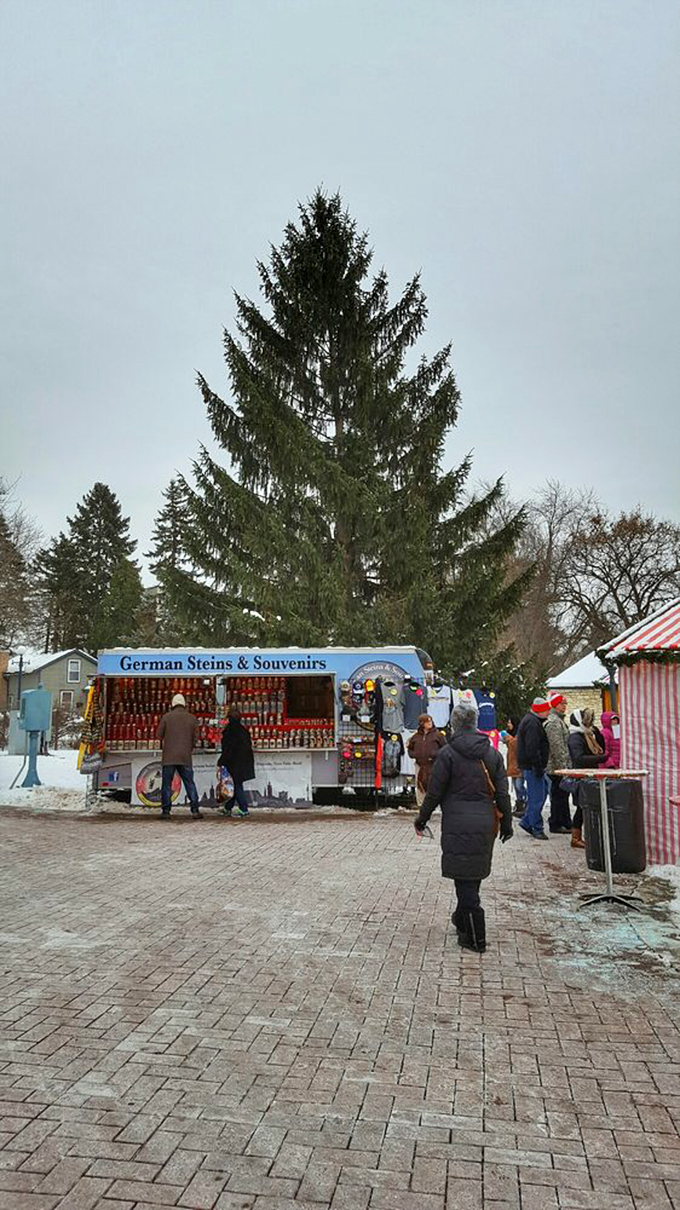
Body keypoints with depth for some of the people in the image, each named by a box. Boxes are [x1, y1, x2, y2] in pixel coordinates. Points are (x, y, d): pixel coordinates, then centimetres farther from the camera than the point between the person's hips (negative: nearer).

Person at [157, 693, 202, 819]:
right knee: (190, 783, 6)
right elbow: (194, 739, 7)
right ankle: (195, 810, 3)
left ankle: (166, 811, 4)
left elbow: (159, 735, 1)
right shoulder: (192, 719, 4)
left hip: (169, 756, -1)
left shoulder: (166, 717, -1)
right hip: (186, 757, 1)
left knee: (167, 784, 6)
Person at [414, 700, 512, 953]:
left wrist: (422, 819, 6)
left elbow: (434, 792, -7)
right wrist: (507, 824, 16)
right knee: (473, 876, 19)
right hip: (485, 824, 5)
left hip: (458, 825, -5)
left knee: (464, 878, 1)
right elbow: (502, 793, 7)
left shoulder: (448, 753, -10)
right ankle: (462, 919, 36)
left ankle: (475, 938, 3)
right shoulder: (492, 753, 5)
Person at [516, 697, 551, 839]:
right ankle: (537, 829, 1)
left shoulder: (532, 720, 19)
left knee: (537, 796, 16)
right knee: (536, 798, -5)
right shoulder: (532, 723, -16)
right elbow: (532, 748, -23)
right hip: (532, 767, -11)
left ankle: (527, 821, 24)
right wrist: (539, 767, -21)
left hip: (531, 767, 11)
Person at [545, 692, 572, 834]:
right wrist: (562, 766, -21)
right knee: (558, 795, -4)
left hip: (562, 766, 10)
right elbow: (557, 746, -21)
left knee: (563, 795, 15)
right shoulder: (553, 722, -16)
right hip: (558, 767, -10)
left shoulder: (560, 720, 19)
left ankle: (566, 823, 23)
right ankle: (556, 824, 4)